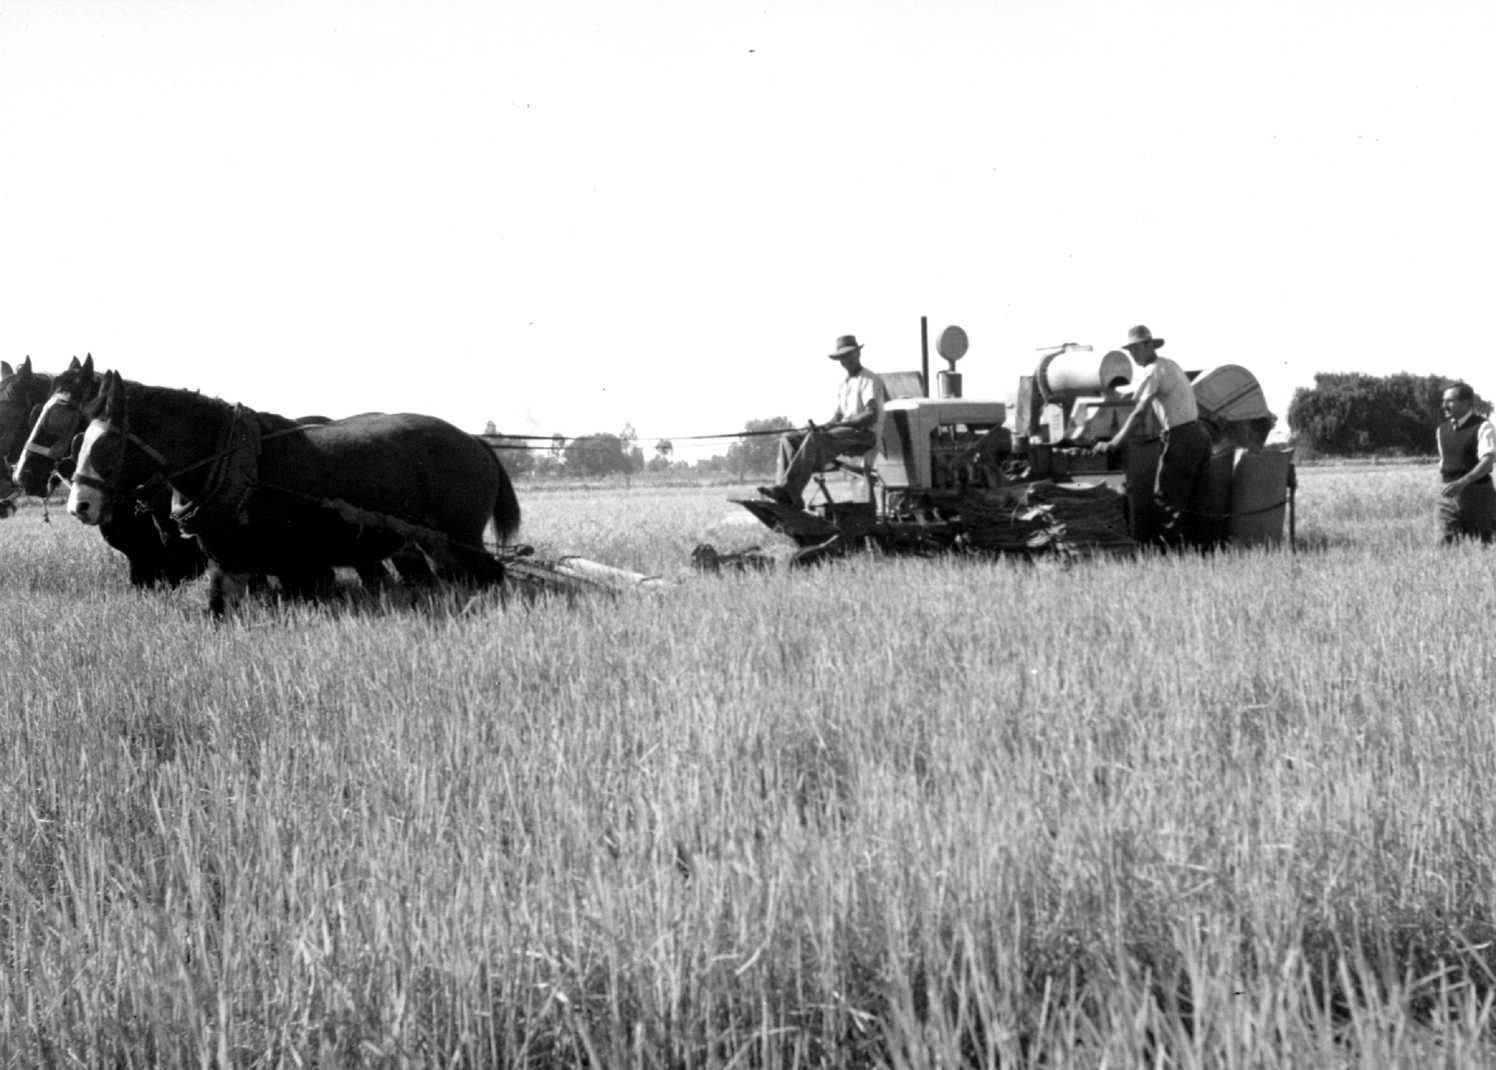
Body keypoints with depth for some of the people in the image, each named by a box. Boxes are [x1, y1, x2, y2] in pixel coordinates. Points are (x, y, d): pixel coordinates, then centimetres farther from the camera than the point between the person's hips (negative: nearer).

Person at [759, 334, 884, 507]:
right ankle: (784, 491, -26)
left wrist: (839, 424, -24)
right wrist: (822, 426, -2)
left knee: (814, 439, -35)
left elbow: (872, 416, -17)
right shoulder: (845, 384, 24)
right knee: (788, 438, -7)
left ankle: (790, 490, -41)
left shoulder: (869, 380, -4)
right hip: (845, 434, 9)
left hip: (865, 435, -9)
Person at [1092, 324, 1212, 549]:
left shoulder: (1152, 372, -10)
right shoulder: (1172, 366, 19)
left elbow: (1138, 414, -16)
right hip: (1199, 435, 9)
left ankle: (1177, 550, -10)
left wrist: (1113, 444, -15)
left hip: (1181, 439, -9)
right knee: (1194, 504, 12)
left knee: (1167, 502, -5)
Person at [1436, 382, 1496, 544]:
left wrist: (1463, 482, -35)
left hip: (1477, 494, -5)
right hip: (1450, 494, 5)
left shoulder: (1482, 427, -9)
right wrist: (1446, 485, 13)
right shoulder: (1442, 429, 11)